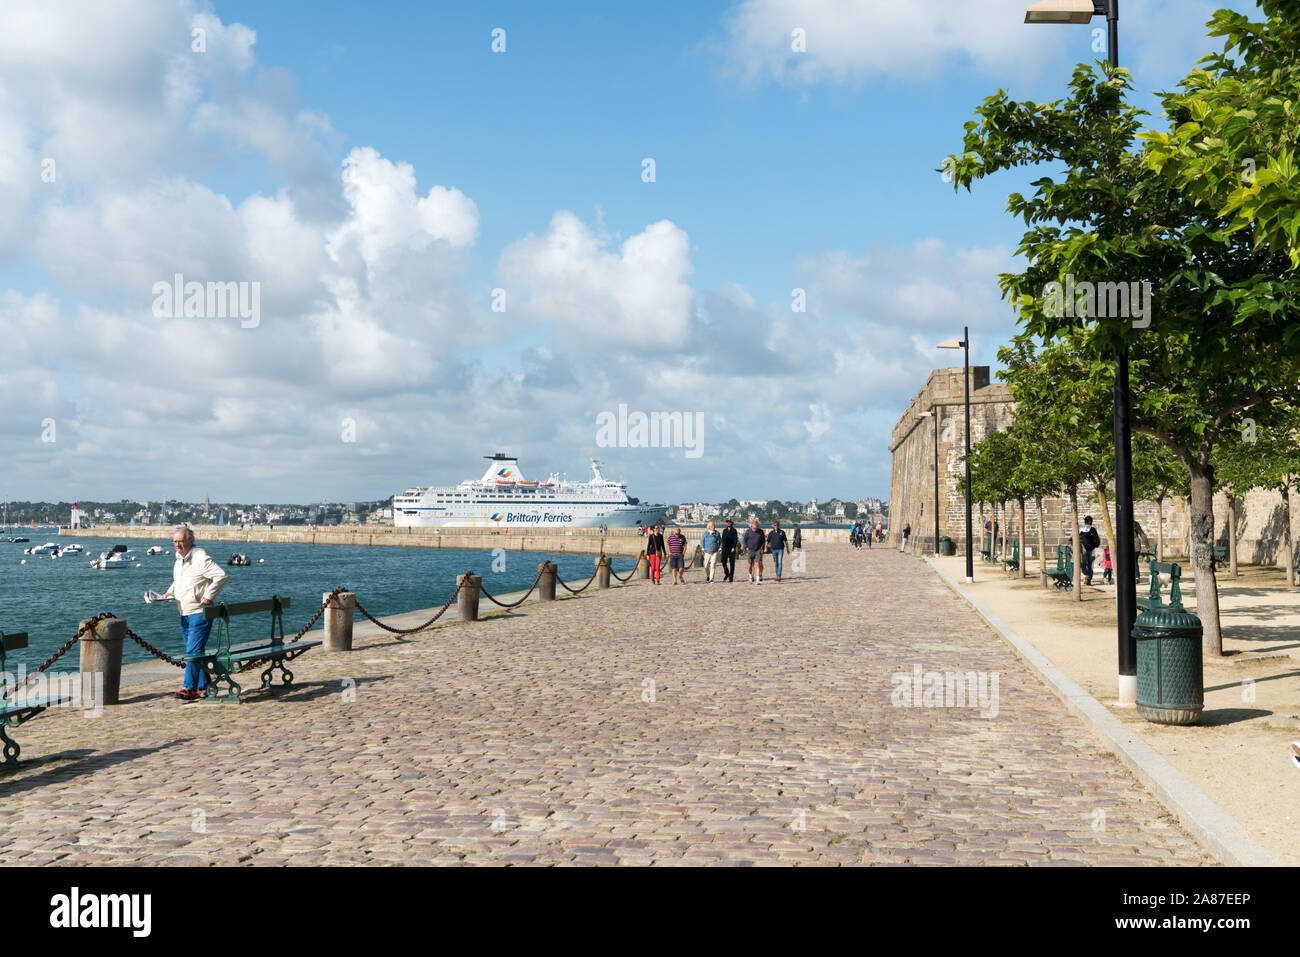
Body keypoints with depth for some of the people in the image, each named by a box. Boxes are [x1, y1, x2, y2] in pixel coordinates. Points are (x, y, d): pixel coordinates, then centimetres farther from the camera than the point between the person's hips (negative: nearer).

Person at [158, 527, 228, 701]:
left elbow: (221, 576, -19)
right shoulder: (178, 560, 14)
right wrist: (169, 592, 11)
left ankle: (190, 688, -13)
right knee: (195, 651, 13)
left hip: (199, 612, -9)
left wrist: (208, 596, -20)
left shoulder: (200, 558, -13)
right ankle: (204, 685, 21)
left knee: (193, 650, -13)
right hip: (184, 614, 9)